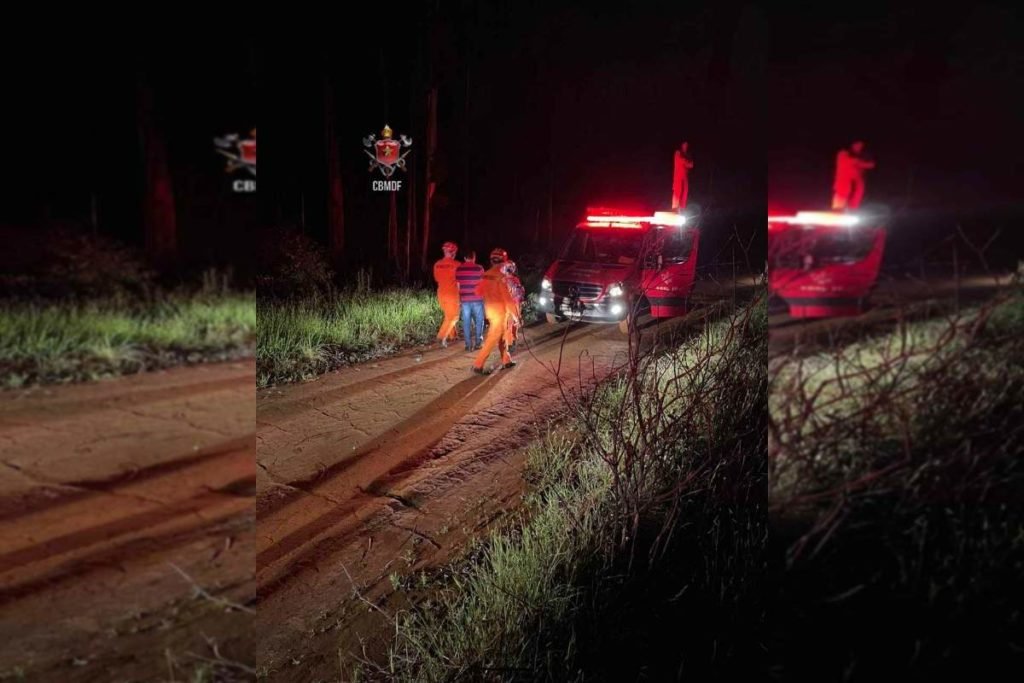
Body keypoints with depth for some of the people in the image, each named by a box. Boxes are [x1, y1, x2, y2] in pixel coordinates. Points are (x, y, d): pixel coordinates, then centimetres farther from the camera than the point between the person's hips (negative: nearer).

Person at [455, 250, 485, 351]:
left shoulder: (458, 269, 3)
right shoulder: (479, 268, -5)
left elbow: (458, 285, 7)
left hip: (464, 299, 2)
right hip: (477, 298, -2)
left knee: (466, 322, 6)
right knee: (479, 320, 11)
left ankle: (468, 344, 7)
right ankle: (478, 343, 12)